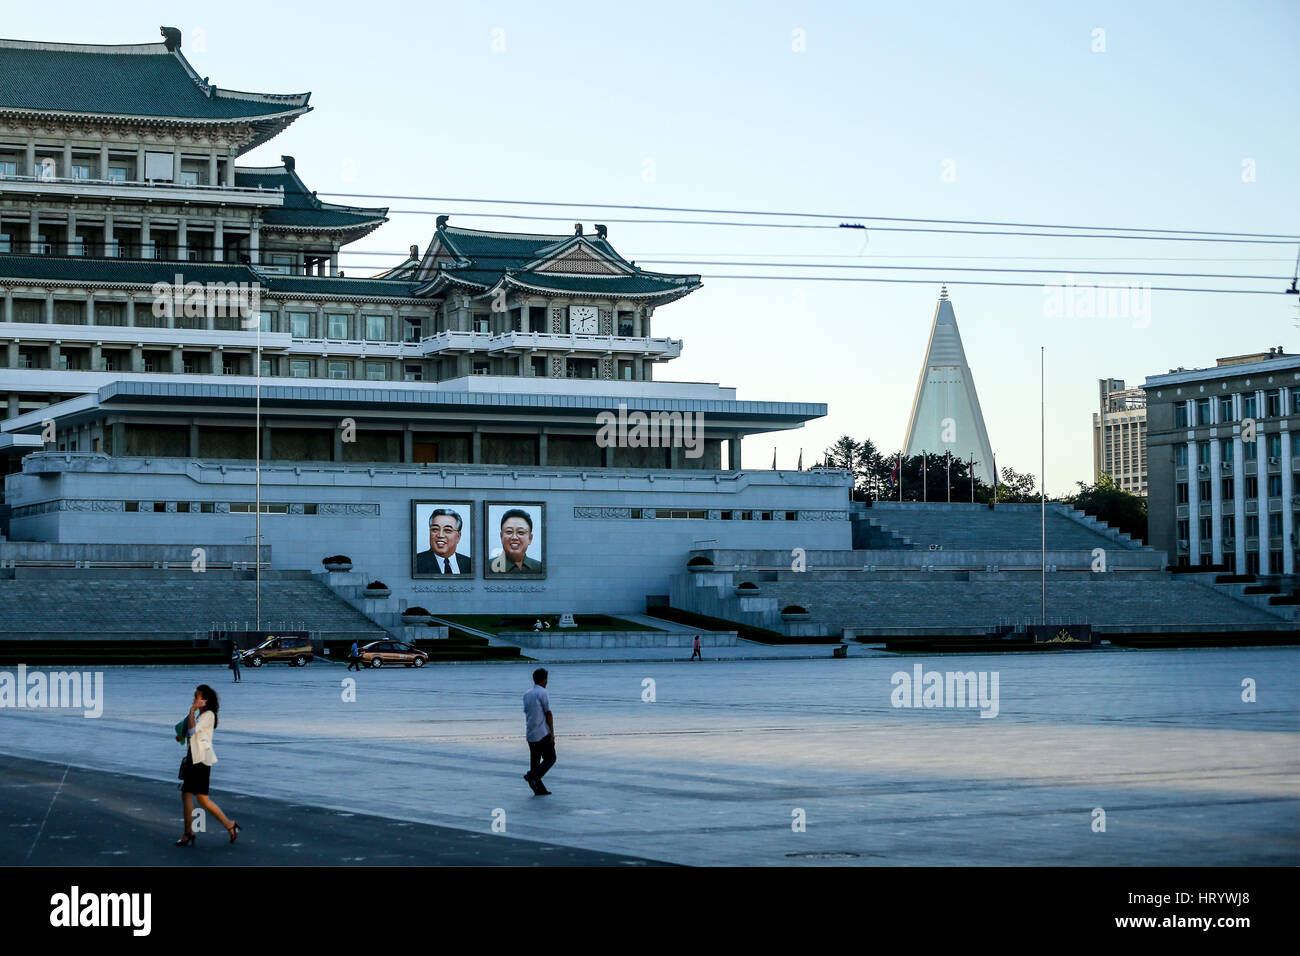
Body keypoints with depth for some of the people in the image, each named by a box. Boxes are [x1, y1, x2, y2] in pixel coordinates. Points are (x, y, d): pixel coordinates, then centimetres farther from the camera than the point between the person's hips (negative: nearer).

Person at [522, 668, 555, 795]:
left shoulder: (527, 694, 13)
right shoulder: (543, 693, -10)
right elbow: (548, 714, -12)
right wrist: (552, 733, -11)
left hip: (530, 734, 7)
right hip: (543, 733, -7)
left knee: (534, 760, 8)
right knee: (550, 758, 1)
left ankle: (539, 789, 6)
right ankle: (533, 776, -18)